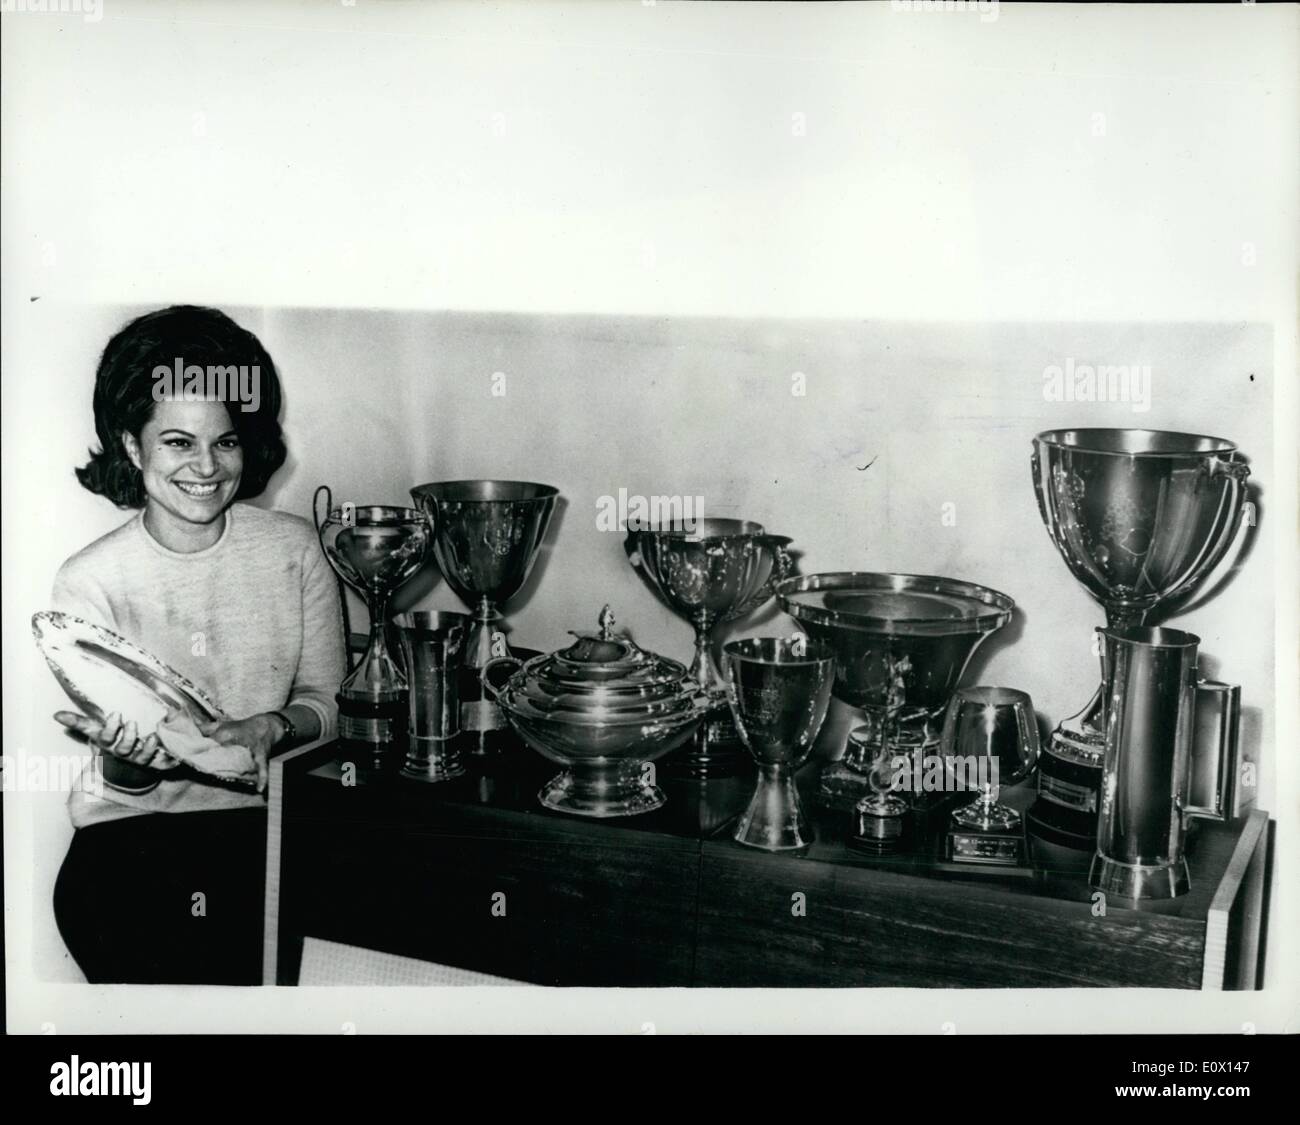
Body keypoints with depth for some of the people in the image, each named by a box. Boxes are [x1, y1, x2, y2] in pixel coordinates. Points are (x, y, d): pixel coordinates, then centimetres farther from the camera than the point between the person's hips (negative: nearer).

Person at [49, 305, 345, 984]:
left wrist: (271, 728, -18)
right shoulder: (88, 580, -3)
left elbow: (327, 700, 4)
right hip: (129, 832, -1)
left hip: (262, 821, 1)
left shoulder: (293, 548, 1)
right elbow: (121, 785, -1)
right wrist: (124, 759, -25)